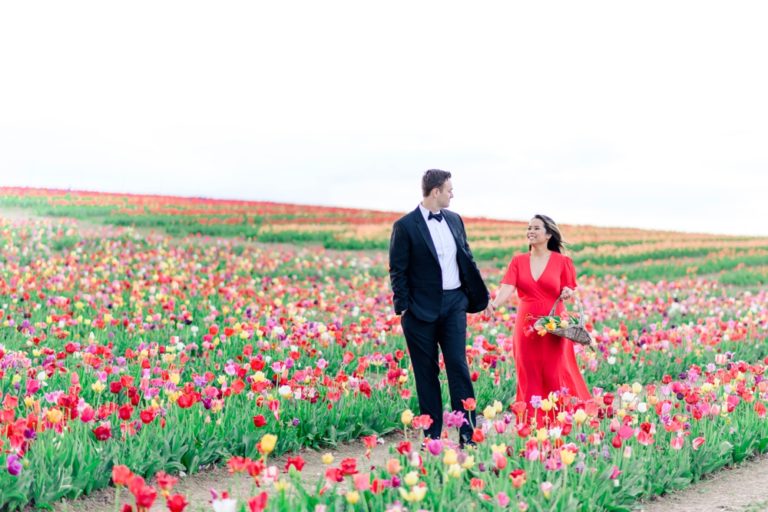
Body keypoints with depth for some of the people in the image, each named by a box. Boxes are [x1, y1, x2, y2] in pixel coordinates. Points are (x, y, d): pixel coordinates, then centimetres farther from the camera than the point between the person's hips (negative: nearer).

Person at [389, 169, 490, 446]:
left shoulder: (454, 219, 10)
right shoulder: (405, 226, -7)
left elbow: (467, 260, 18)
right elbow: (398, 271, -6)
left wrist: (479, 293, 16)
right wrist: (402, 309, -11)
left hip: (454, 304, 4)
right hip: (422, 308, -4)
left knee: (458, 366, -2)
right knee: (427, 372, 4)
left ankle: (468, 433, -1)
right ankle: (431, 435, 12)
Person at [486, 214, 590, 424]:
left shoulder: (561, 261, 0)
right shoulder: (518, 261, 5)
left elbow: (570, 291, 8)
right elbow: (507, 288, -10)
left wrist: (567, 293, -16)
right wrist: (494, 304, -29)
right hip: (526, 325, 2)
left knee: (555, 375, -1)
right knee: (529, 376, 3)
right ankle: (532, 422, 10)